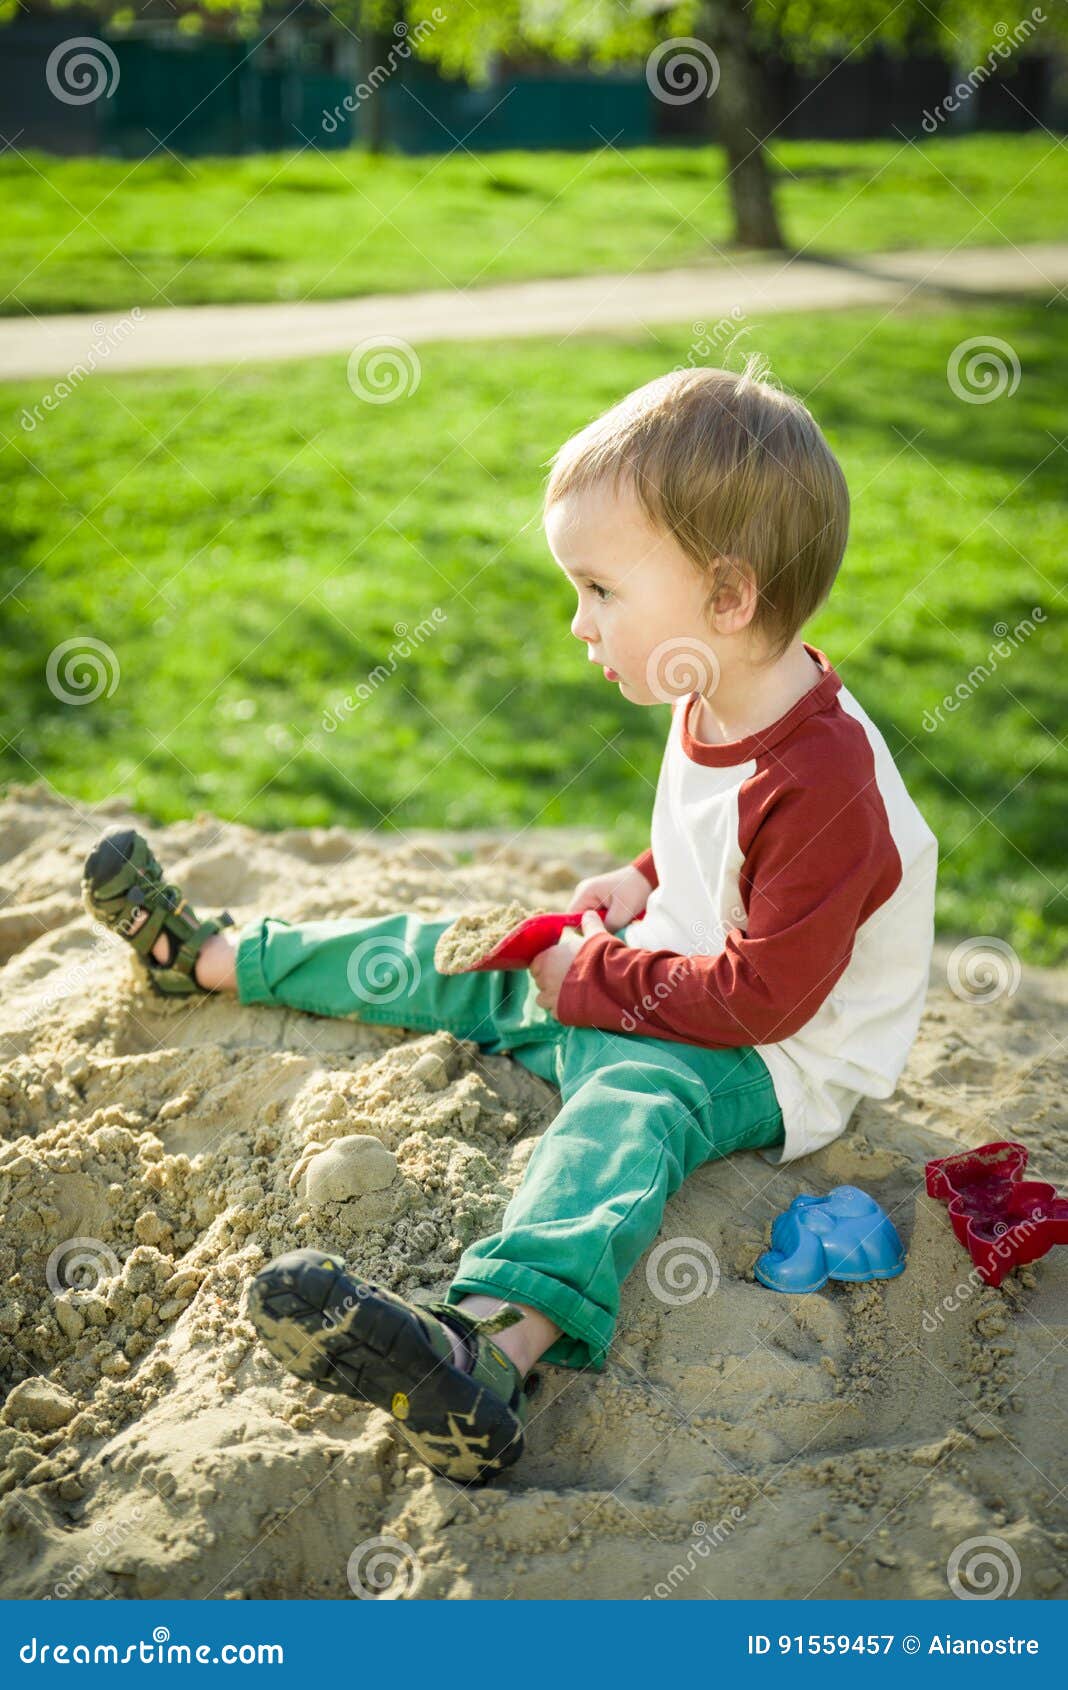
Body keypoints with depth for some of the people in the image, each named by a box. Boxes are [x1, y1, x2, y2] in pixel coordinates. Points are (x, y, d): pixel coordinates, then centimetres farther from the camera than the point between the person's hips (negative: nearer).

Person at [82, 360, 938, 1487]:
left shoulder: (823, 783, -29)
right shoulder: (719, 704, 2)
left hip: (768, 1065, -10)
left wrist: (596, 979, -20)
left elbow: (764, 995, -28)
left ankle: (497, 1344, -68)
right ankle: (207, 955, 31)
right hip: (649, 985, 10)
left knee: (625, 1109, -40)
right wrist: (643, 886, 3)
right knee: (443, 959, 12)